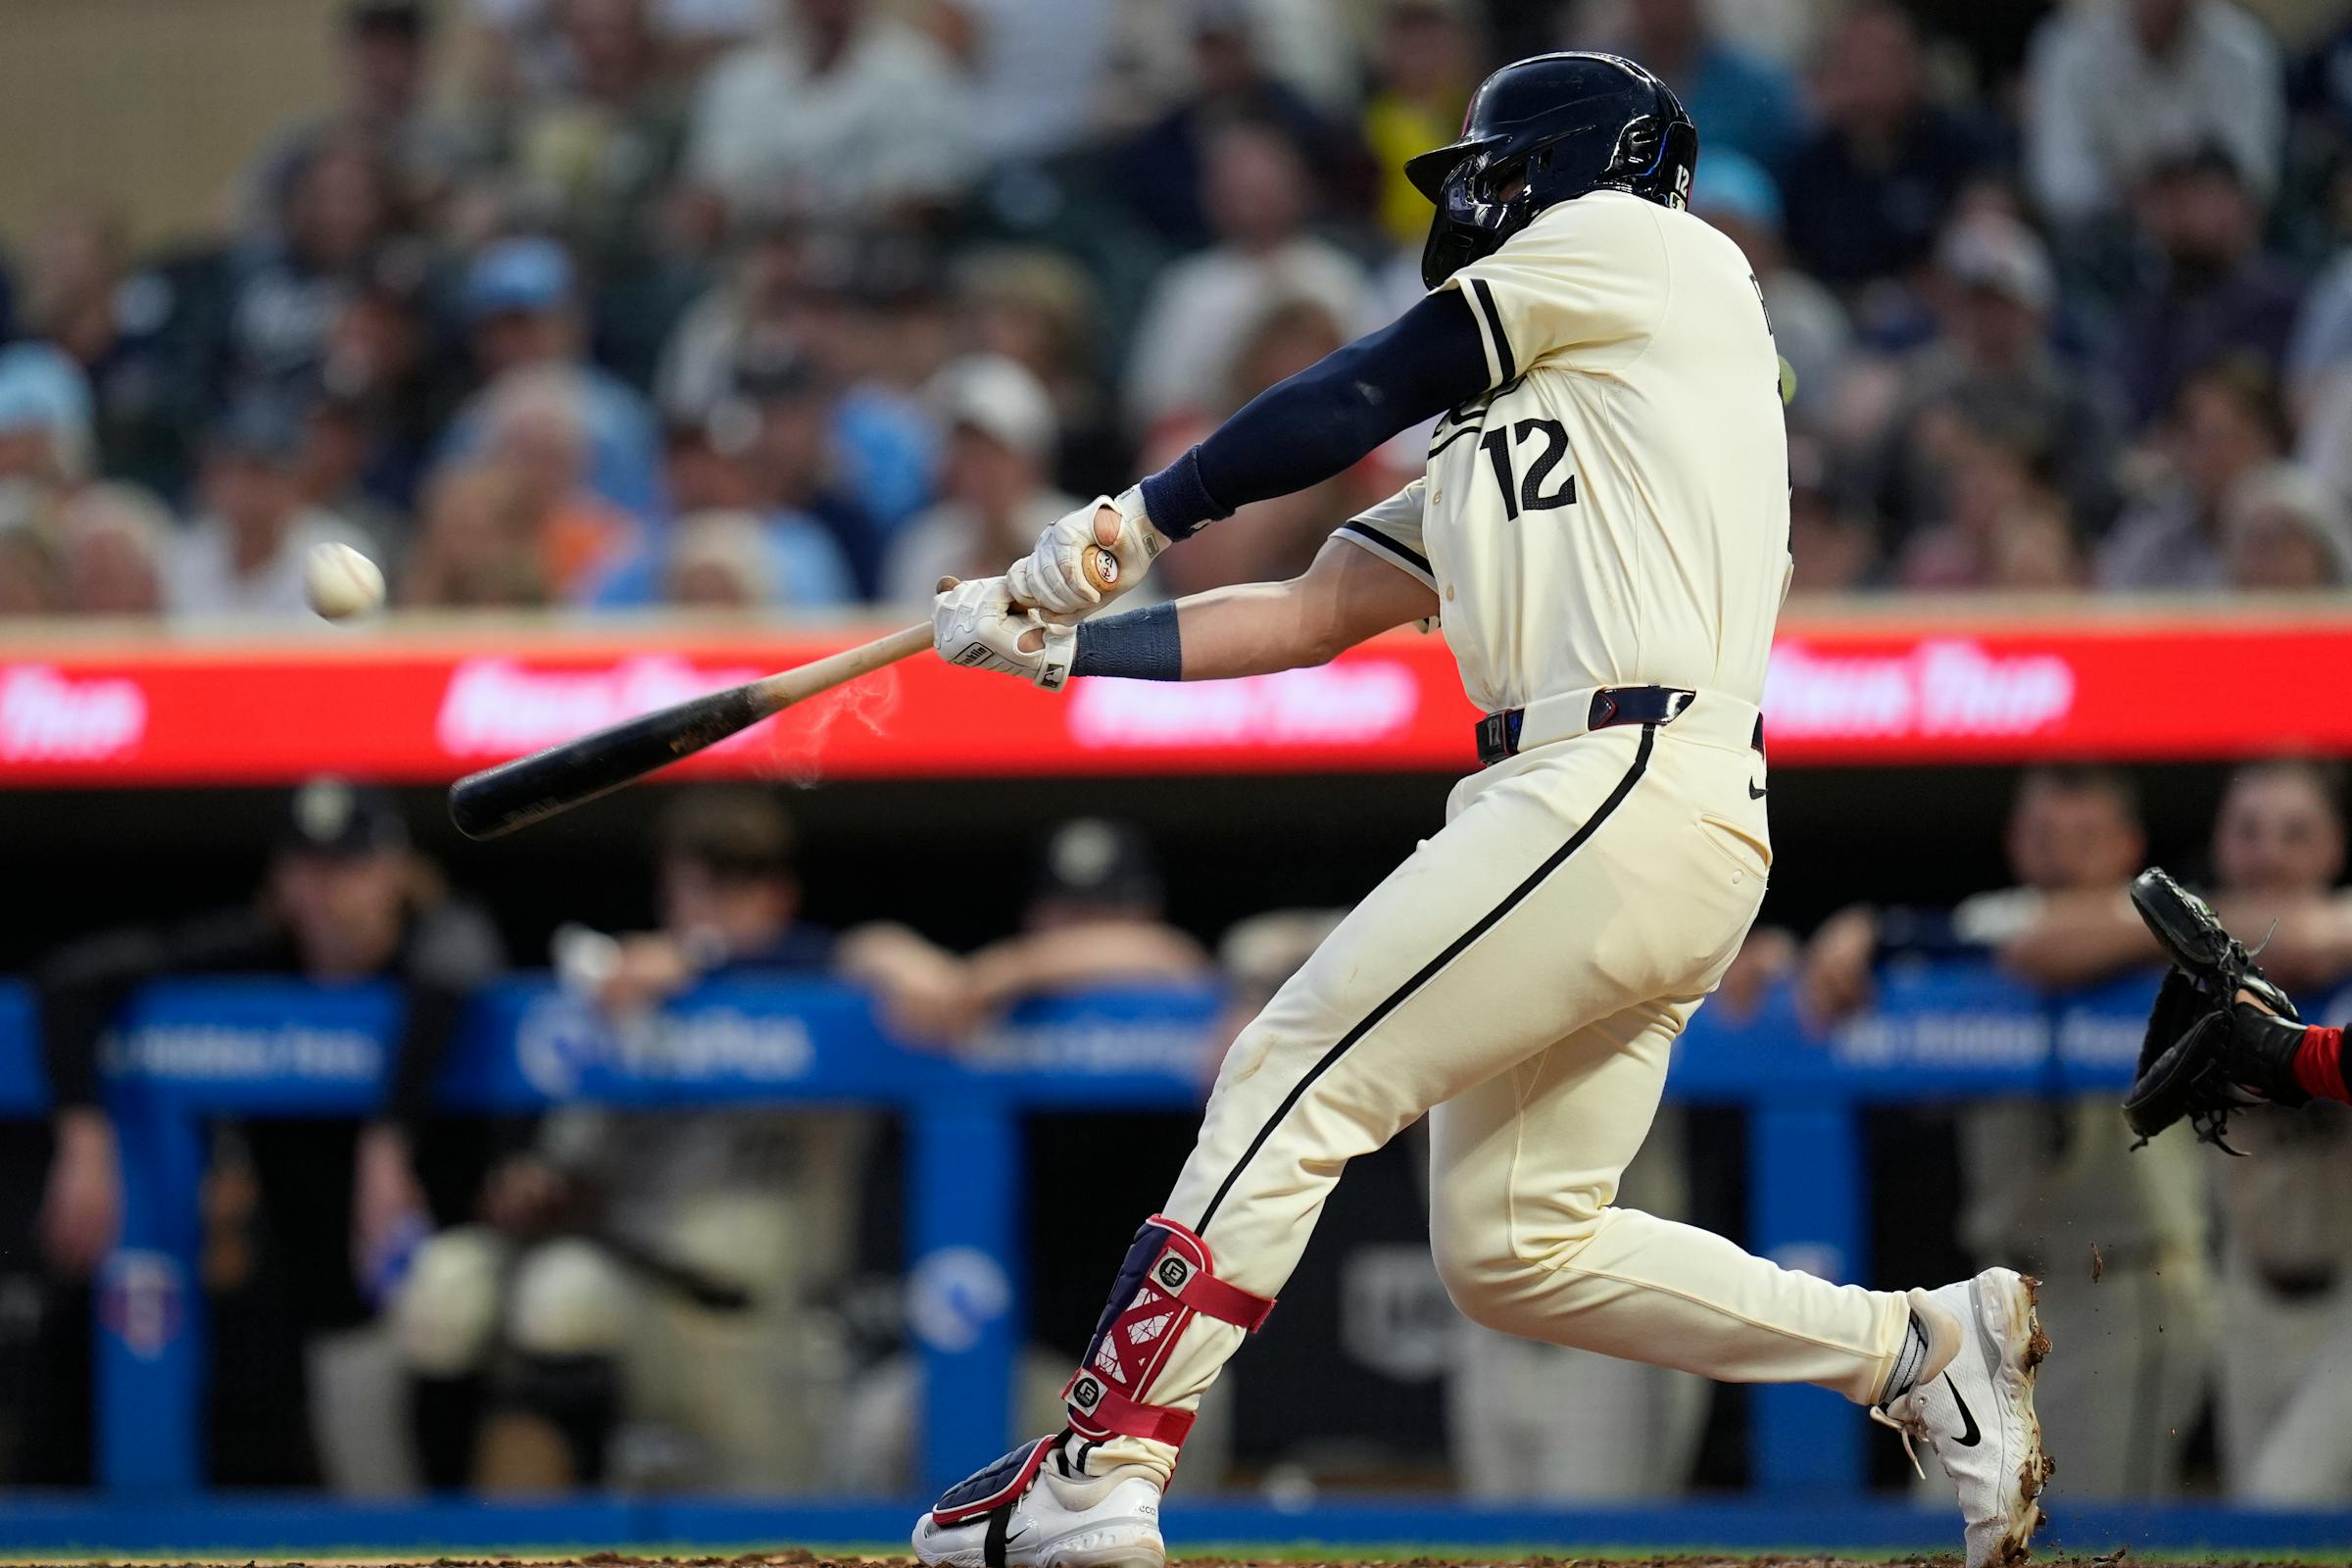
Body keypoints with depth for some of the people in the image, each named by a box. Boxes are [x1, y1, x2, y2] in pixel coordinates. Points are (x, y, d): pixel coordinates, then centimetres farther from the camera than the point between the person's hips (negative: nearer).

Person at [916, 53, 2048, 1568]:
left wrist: (1150, 514, 13)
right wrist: (1064, 641, 13)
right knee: (1511, 1248, 10)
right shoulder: (1489, 446, 29)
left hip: (1628, 788, -9)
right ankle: (1925, 1345, 12)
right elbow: (1306, 617, 23)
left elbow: (1361, 392, 4)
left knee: (1296, 1078, -11)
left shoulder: (1636, 245, 7)